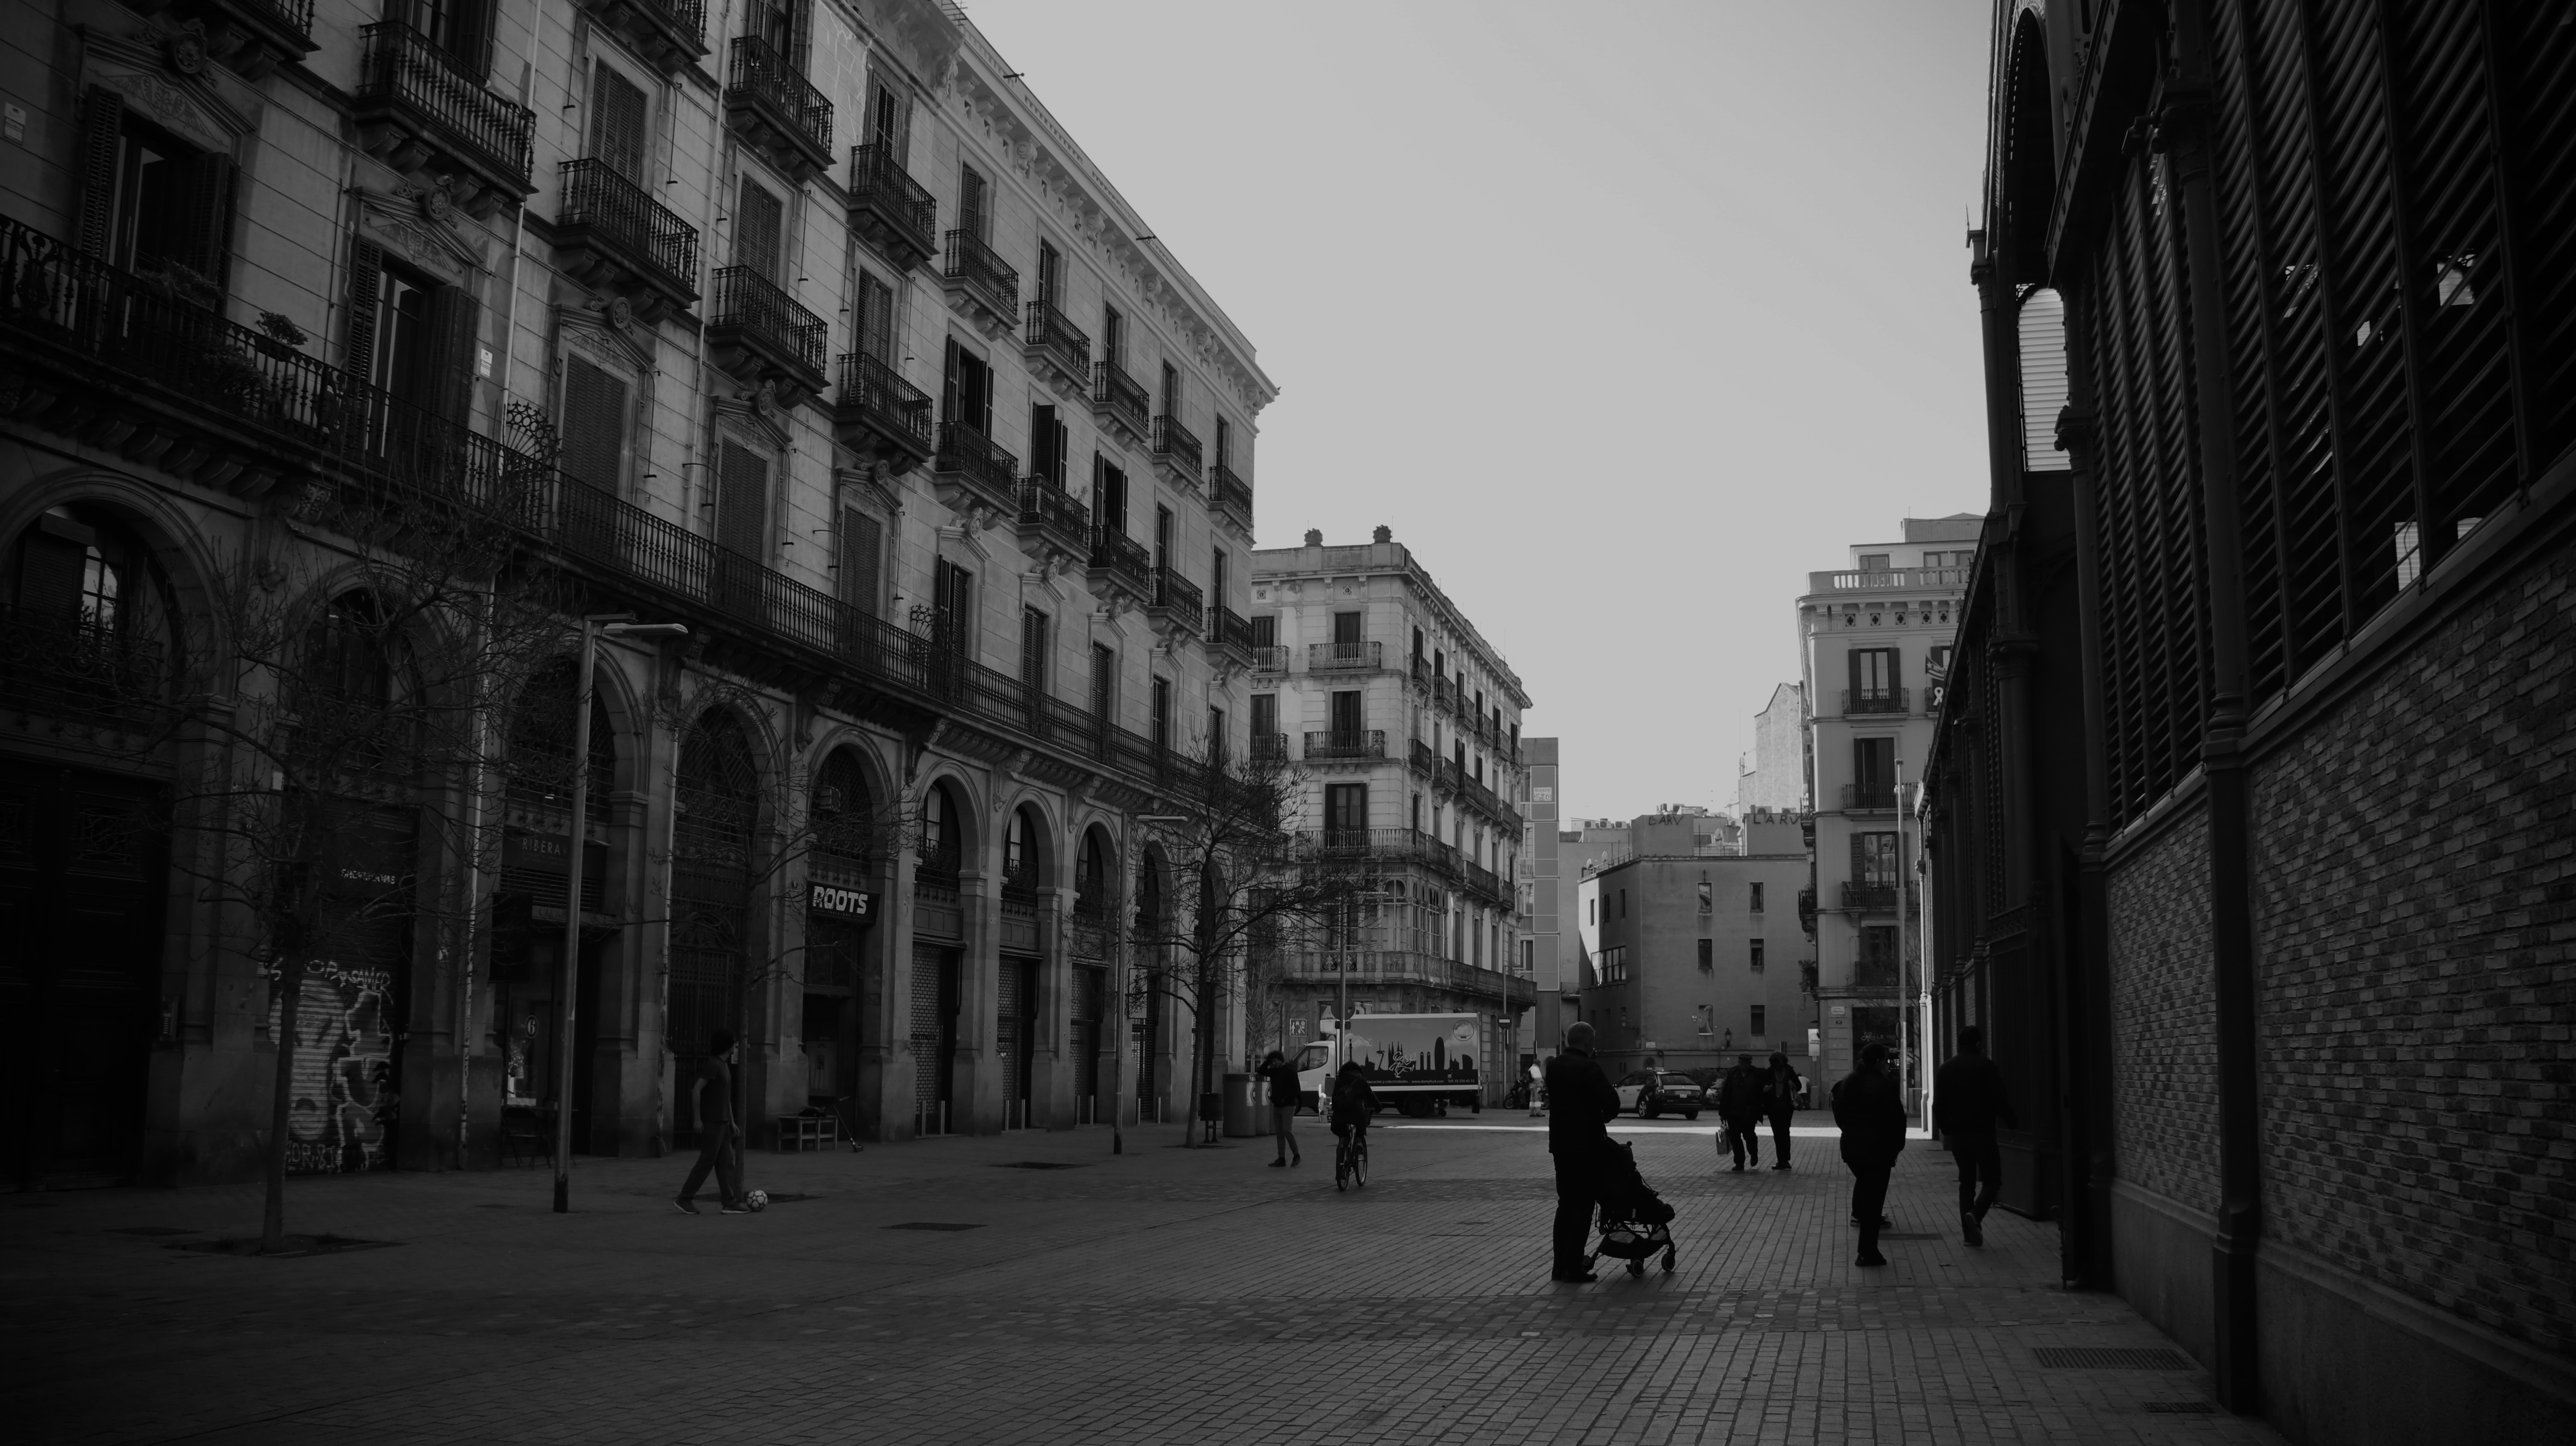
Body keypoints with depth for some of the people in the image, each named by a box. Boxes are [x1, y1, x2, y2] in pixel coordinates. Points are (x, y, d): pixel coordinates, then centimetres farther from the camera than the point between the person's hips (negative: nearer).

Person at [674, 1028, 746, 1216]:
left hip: (722, 1123, 9)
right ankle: (685, 1199, 3)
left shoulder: (724, 1065, 16)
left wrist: (732, 1122, 20)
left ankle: (731, 1203, 5)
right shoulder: (712, 1064, -13)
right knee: (707, 1161, -6)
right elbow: (696, 1091, -19)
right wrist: (697, 1119, -21)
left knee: (727, 1162, 6)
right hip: (711, 1123, -9)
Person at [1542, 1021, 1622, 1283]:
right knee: (1583, 1206, -1)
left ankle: (1560, 1265, 16)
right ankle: (1573, 1266, -3)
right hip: (1586, 1143, -7)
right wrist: (1603, 1119, 0)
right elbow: (1611, 1101, -21)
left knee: (1565, 1204, 15)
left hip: (1560, 1143, 7)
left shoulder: (1553, 1066, 7)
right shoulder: (1588, 1068, -15)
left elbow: (1554, 1100, 11)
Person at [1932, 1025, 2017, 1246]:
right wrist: (2013, 1123, 3)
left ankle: (1969, 1232, 7)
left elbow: (1938, 1104, 11)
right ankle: (1975, 1215, -23)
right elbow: (2000, 1100, -10)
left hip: (1957, 1134, 5)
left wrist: (1945, 1130, 21)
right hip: (1982, 1132, -5)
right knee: (1991, 1179, 1)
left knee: (1966, 1181, 12)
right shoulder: (1986, 1066, -7)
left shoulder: (1946, 1069, 9)